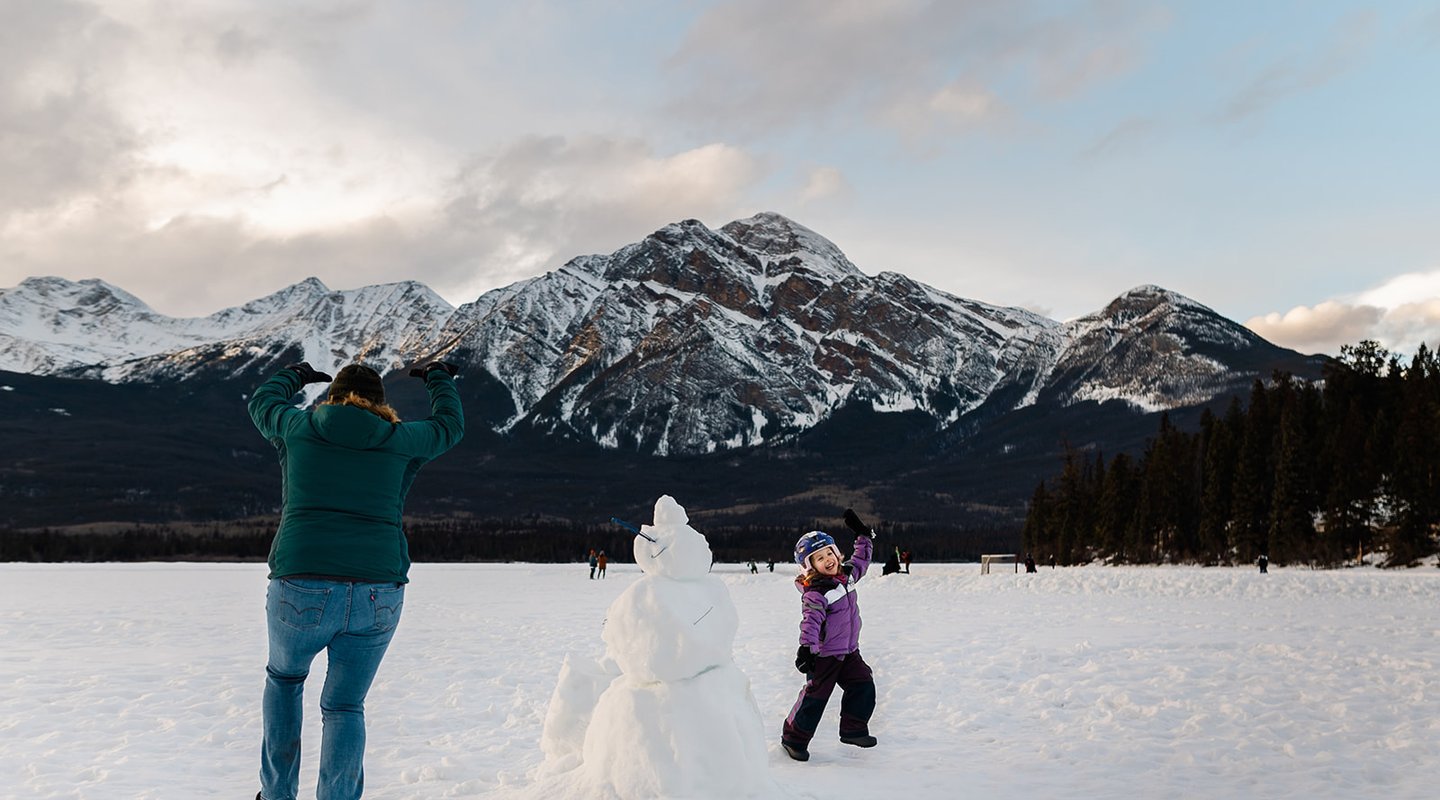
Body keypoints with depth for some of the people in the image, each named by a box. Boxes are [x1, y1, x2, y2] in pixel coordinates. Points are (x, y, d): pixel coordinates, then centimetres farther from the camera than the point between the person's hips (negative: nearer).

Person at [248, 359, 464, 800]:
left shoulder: (298, 428, 7)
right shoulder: (400, 440, 8)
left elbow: (263, 400, 29)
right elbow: (449, 425, 28)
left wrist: (295, 375, 49)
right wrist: (440, 379, 46)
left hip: (301, 592, 0)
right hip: (378, 597, 0)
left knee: (284, 677, 28)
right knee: (344, 706, 16)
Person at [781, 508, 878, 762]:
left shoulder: (846, 575, 3)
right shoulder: (815, 592, -23)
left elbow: (861, 561, 22)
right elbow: (811, 620, -36)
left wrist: (863, 535, 17)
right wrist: (806, 647, -47)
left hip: (849, 650, 8)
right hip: (824, 654, -8)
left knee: (863, 687, 3)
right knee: (815, 696, -2)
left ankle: (853, 729, 19)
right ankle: (794, 738, 13)